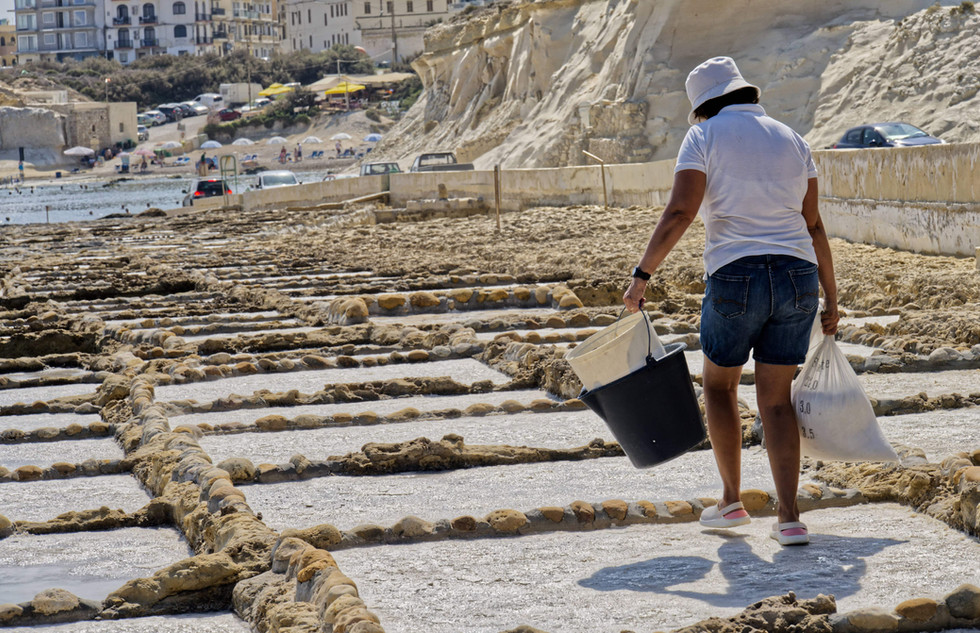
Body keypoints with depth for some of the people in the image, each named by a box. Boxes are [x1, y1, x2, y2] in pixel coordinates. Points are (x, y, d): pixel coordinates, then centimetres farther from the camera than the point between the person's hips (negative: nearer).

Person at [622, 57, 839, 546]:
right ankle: (789, 518, -2)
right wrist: (830, 298, 17)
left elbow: (680, 212, -13)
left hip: (736, 278, -4)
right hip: (796, 279, 4)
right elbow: (813, 226, 12)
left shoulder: (705, 137, 0)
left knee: (719, 383, 19)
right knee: (776, 401, 8)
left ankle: (731, 502, 22)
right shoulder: (791, 140, 14)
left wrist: (642, 275, -11)